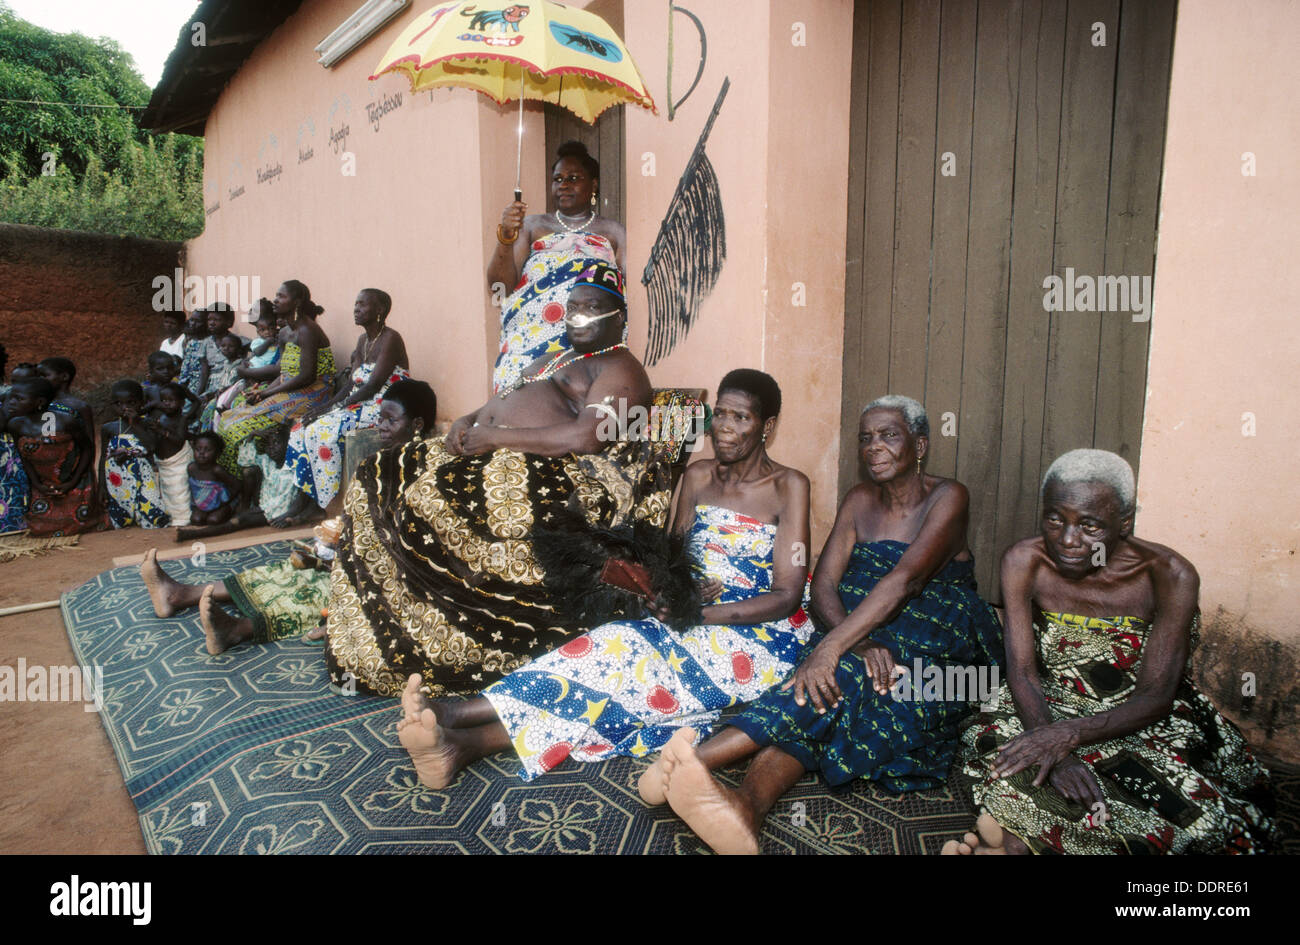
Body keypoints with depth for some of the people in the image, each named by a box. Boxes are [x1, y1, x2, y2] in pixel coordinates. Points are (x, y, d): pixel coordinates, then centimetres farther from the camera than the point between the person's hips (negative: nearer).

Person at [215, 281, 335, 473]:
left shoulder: (306, 330, -14)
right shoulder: (292, 330, 15)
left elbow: (307, 376, -21)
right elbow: (286, 374, 15)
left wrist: (267, 393, -14)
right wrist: (261, 392, -1)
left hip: (310, 395, -10)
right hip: (291, 391, 10)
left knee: (246, 422, -19)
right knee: (233, 411, 4)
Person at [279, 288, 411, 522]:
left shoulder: (390, 339, -12)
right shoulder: (363, 340, 16)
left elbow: (373, 385, -19)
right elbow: (353, 384, 12)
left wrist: (337, 406, -17)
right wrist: (328, 405, -4)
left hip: (382, 408, -9)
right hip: (360, 404, 9)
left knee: (322, 431, -23)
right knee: (302, 428, -4)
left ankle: (319, 501, -9)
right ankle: (302, 499, -6)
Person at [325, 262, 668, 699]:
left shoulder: (620, 369, -3)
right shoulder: (553, 360, 28)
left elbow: (584, 438, -19)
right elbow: (502, 400, 27)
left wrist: (494, 437, -15)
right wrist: (467, 422, 2)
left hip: (554, 473, -10)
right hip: (491, 453, 10)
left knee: (429, 500, -26)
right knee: (378, 479, -1)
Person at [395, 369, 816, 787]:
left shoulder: (788, 486, -5)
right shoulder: (697, 476, 11)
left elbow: (786, 596, -11)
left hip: (760, 634, -4)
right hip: (693, 621, 5)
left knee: (628, 657, -31)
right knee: (622, 643, -29)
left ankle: (463, 743, -41)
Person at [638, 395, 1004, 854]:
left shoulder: (947, 498, -6)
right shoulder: (860, 501, 10)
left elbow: (905, 580, -23)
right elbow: (823, 585, -2)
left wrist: (831, 648, -35)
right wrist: (859, 643, -24)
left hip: (938, 653, -4)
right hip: (858, 636, 4)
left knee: (843, 678, -34)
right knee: (824, 684, -31)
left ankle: (698, 758, -47)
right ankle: (747, 807, -58)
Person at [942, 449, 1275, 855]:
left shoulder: (1168, 575, -18)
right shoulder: (1023, 562, -14)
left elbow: (1156, 698, -18)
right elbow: (1022, 673, -15)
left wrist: (1068, 735, -37)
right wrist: (1057, 756, -35)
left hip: (1144, 722, 1)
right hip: (1050, 708, 0)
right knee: (994, 747, -32)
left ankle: (1019, 839, -21)